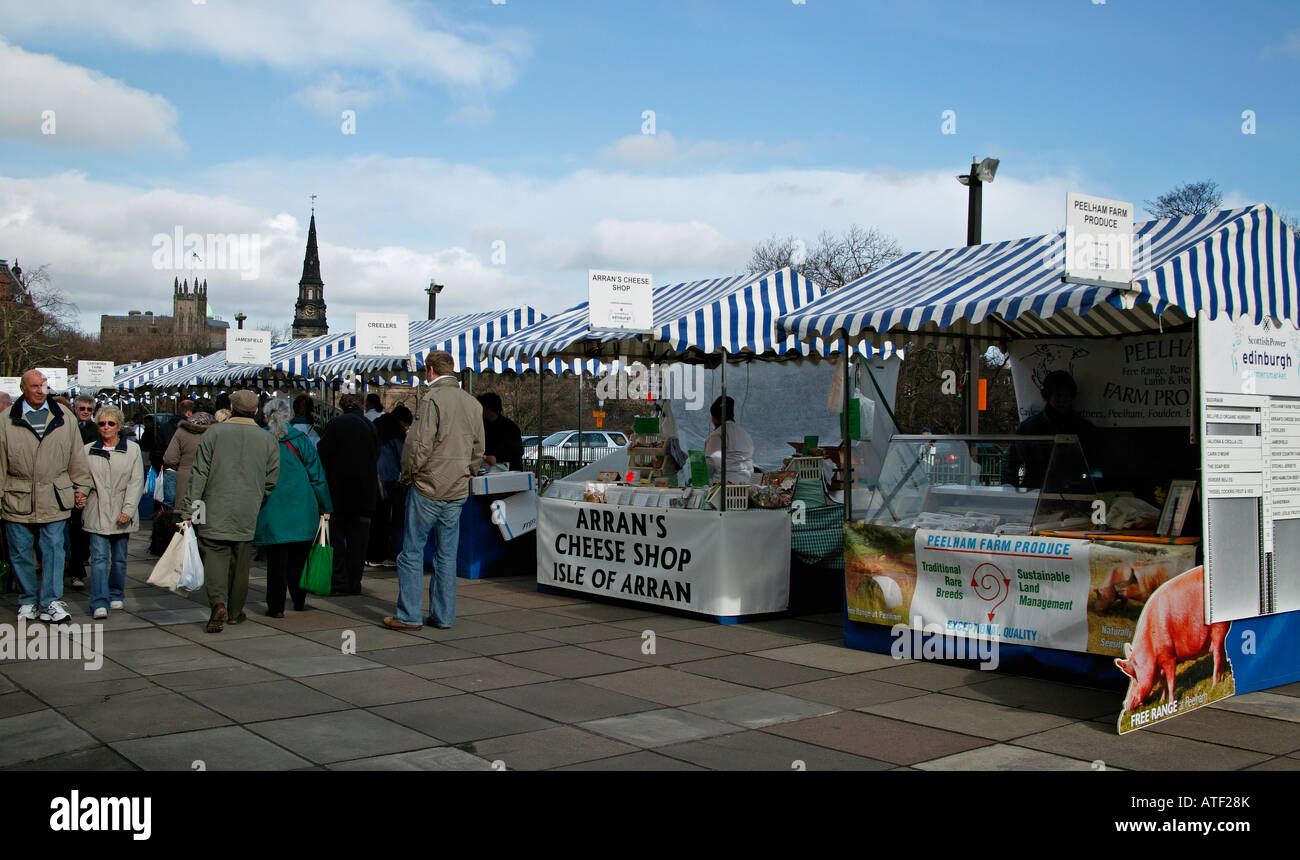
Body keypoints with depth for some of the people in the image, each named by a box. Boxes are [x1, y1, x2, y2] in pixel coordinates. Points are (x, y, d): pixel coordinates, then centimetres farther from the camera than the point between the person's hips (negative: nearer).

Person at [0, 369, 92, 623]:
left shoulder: (64, 417, 8)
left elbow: (77, 457, 12)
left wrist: (80, 487, 9)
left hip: (54, 499, 0)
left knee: (54, 549, -2)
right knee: (21, 553, 8)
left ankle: (51, 602, 4)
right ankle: (28, 601, 21)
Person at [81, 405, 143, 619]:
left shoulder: (132, 450, 5)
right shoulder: (88, 451, 8)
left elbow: (136, 482, 0)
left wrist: (128, 510, -8)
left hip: (122, 514, 1)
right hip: (96, 514, 0)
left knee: (119, 558, 9)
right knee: (99, 557, -9)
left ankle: (116, 595, 26)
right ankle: (100, 603, -13)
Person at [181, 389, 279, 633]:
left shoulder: (213, 433, -2)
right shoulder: (268, 440, 2)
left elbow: (199, 474, -4)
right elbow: (271, 483, 5)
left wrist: (189, 511, -2)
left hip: (215, 514, -2)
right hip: (248, 517, 2)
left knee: (215, 557, 0)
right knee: (241, 563, 12)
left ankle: (218, 602, -21)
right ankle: (235, 611, 21)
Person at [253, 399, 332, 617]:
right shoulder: (300, 440, 0)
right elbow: (317, 475, 2)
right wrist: (325, 507, 6)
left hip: (271, 511, -1)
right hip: (302, 510, 1)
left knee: (276, 559, 2)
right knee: (298, 557, 13)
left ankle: (276, 606, 2)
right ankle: (299, 601, 23)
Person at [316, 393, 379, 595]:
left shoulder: (335, 423, -6)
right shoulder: (370, 426, 5)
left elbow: (323, 454, -7)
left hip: (340, 487, -4)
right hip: (365, 492, 4)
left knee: (337, 535, 3)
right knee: (358, 537, 8)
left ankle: (340, 582, 0)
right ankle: (354, 582, 10)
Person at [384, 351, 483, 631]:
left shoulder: (432, 399, -12)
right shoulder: (473, 404, 9)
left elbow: (419, 445, -16)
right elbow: (478, 450, 14)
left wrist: (407, 476, -2)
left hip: (427, 489, -6)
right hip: (457, 492, 6)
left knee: (412, 552, 3)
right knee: (447, 555, 10)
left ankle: (409, 615, 5)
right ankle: (443, 616, 13)